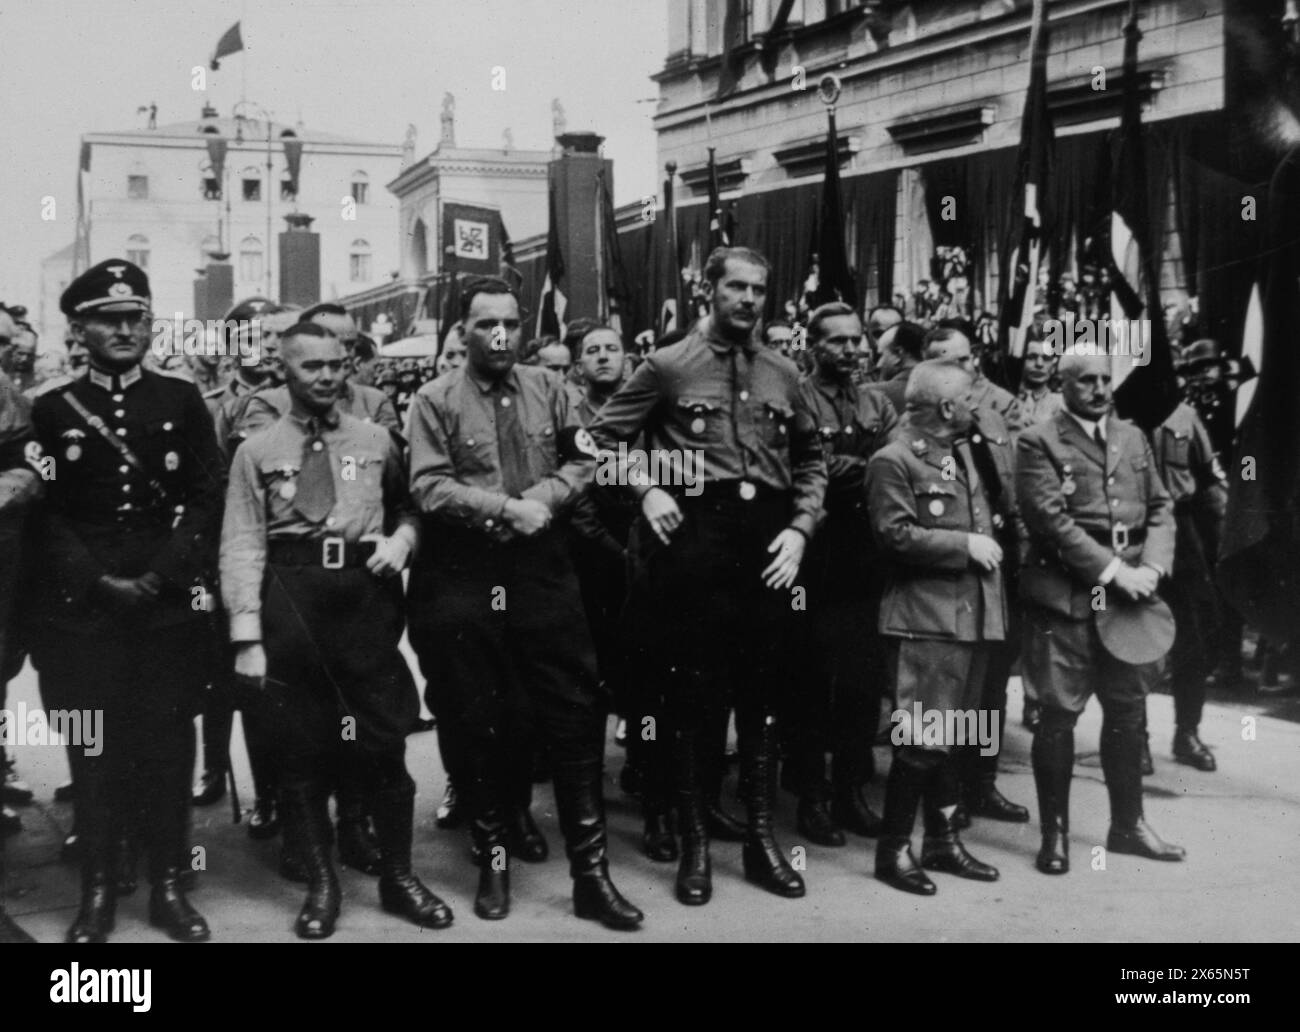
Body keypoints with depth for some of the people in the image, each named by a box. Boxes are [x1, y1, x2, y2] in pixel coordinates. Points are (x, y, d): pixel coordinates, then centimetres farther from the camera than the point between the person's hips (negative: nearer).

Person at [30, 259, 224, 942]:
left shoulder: (183, 401, 7)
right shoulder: (50, 411, 7)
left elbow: (206, 501, 2)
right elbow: (43, 514, 2)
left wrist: (161, 576, -9)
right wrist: (99, 582, -9)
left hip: (170, 606, 0)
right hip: (80, 608, 0)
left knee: (167, 745, 3)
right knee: (93, 750, 4)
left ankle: (167, 885, 14)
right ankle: (97, 890, 13)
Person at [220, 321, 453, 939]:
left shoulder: (375, 441, 12)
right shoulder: (257, 452, 6)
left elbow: (409, 508, 19)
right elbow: (241, 547, 0)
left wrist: (401, 539, -5)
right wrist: (248, 638, -8)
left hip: (366, 593, 1)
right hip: (290, 599, -1)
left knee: (383, 740, 3)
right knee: (301, 748, 5)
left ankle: (398, 876, 18)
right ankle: (321, 884, 19)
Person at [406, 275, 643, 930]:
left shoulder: (547, 389, 9)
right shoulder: (436, 400, -2)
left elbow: (582, 462, 7)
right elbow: (430, 488, -11)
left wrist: (544, 498, -11)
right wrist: (507, 509, -17)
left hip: (543, 569, 2)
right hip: (465, 579, -2)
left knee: (575, 716, 1)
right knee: (478, 724, 8)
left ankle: (590, 871, 10)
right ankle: (493, 861, 25)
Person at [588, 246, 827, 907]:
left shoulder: (782, 374, 12)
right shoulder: (667, 367, 1)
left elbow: (811, 457, 17)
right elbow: (604, 437, 3)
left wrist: (800, 527, 4)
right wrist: (646, 489, -10)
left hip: (768, 538, 4)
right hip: (695, 536, -4)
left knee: (764, 690, 9)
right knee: (694, 692, 3)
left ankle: (761, 837, 20)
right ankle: (694, 841, 13)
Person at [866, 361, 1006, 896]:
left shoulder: (964, 452, 17)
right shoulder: (893, 461, -10)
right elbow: (895, 534, -18)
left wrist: (991, 538, 11)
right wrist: (965, 544, -16)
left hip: (972, 614, 9)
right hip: (926, 618, -9)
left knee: (950, 735, 15)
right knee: (922, 738, -7)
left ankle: (942, 840, 25)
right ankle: (893, 849, 4)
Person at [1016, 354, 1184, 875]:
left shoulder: (1133, 437, 15)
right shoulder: (1038, 442, -4)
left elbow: (1161, 508, 13)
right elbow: (1050, 519, -13)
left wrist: (1152, 567, -5)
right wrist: (1113, 570, -15)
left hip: (1129, 597, 6)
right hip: (1066, 597, -5)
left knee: (1128, 711, 12)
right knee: (1059, 714, -1)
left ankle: (1127, 824, 26)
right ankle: (1055, 833, 11)